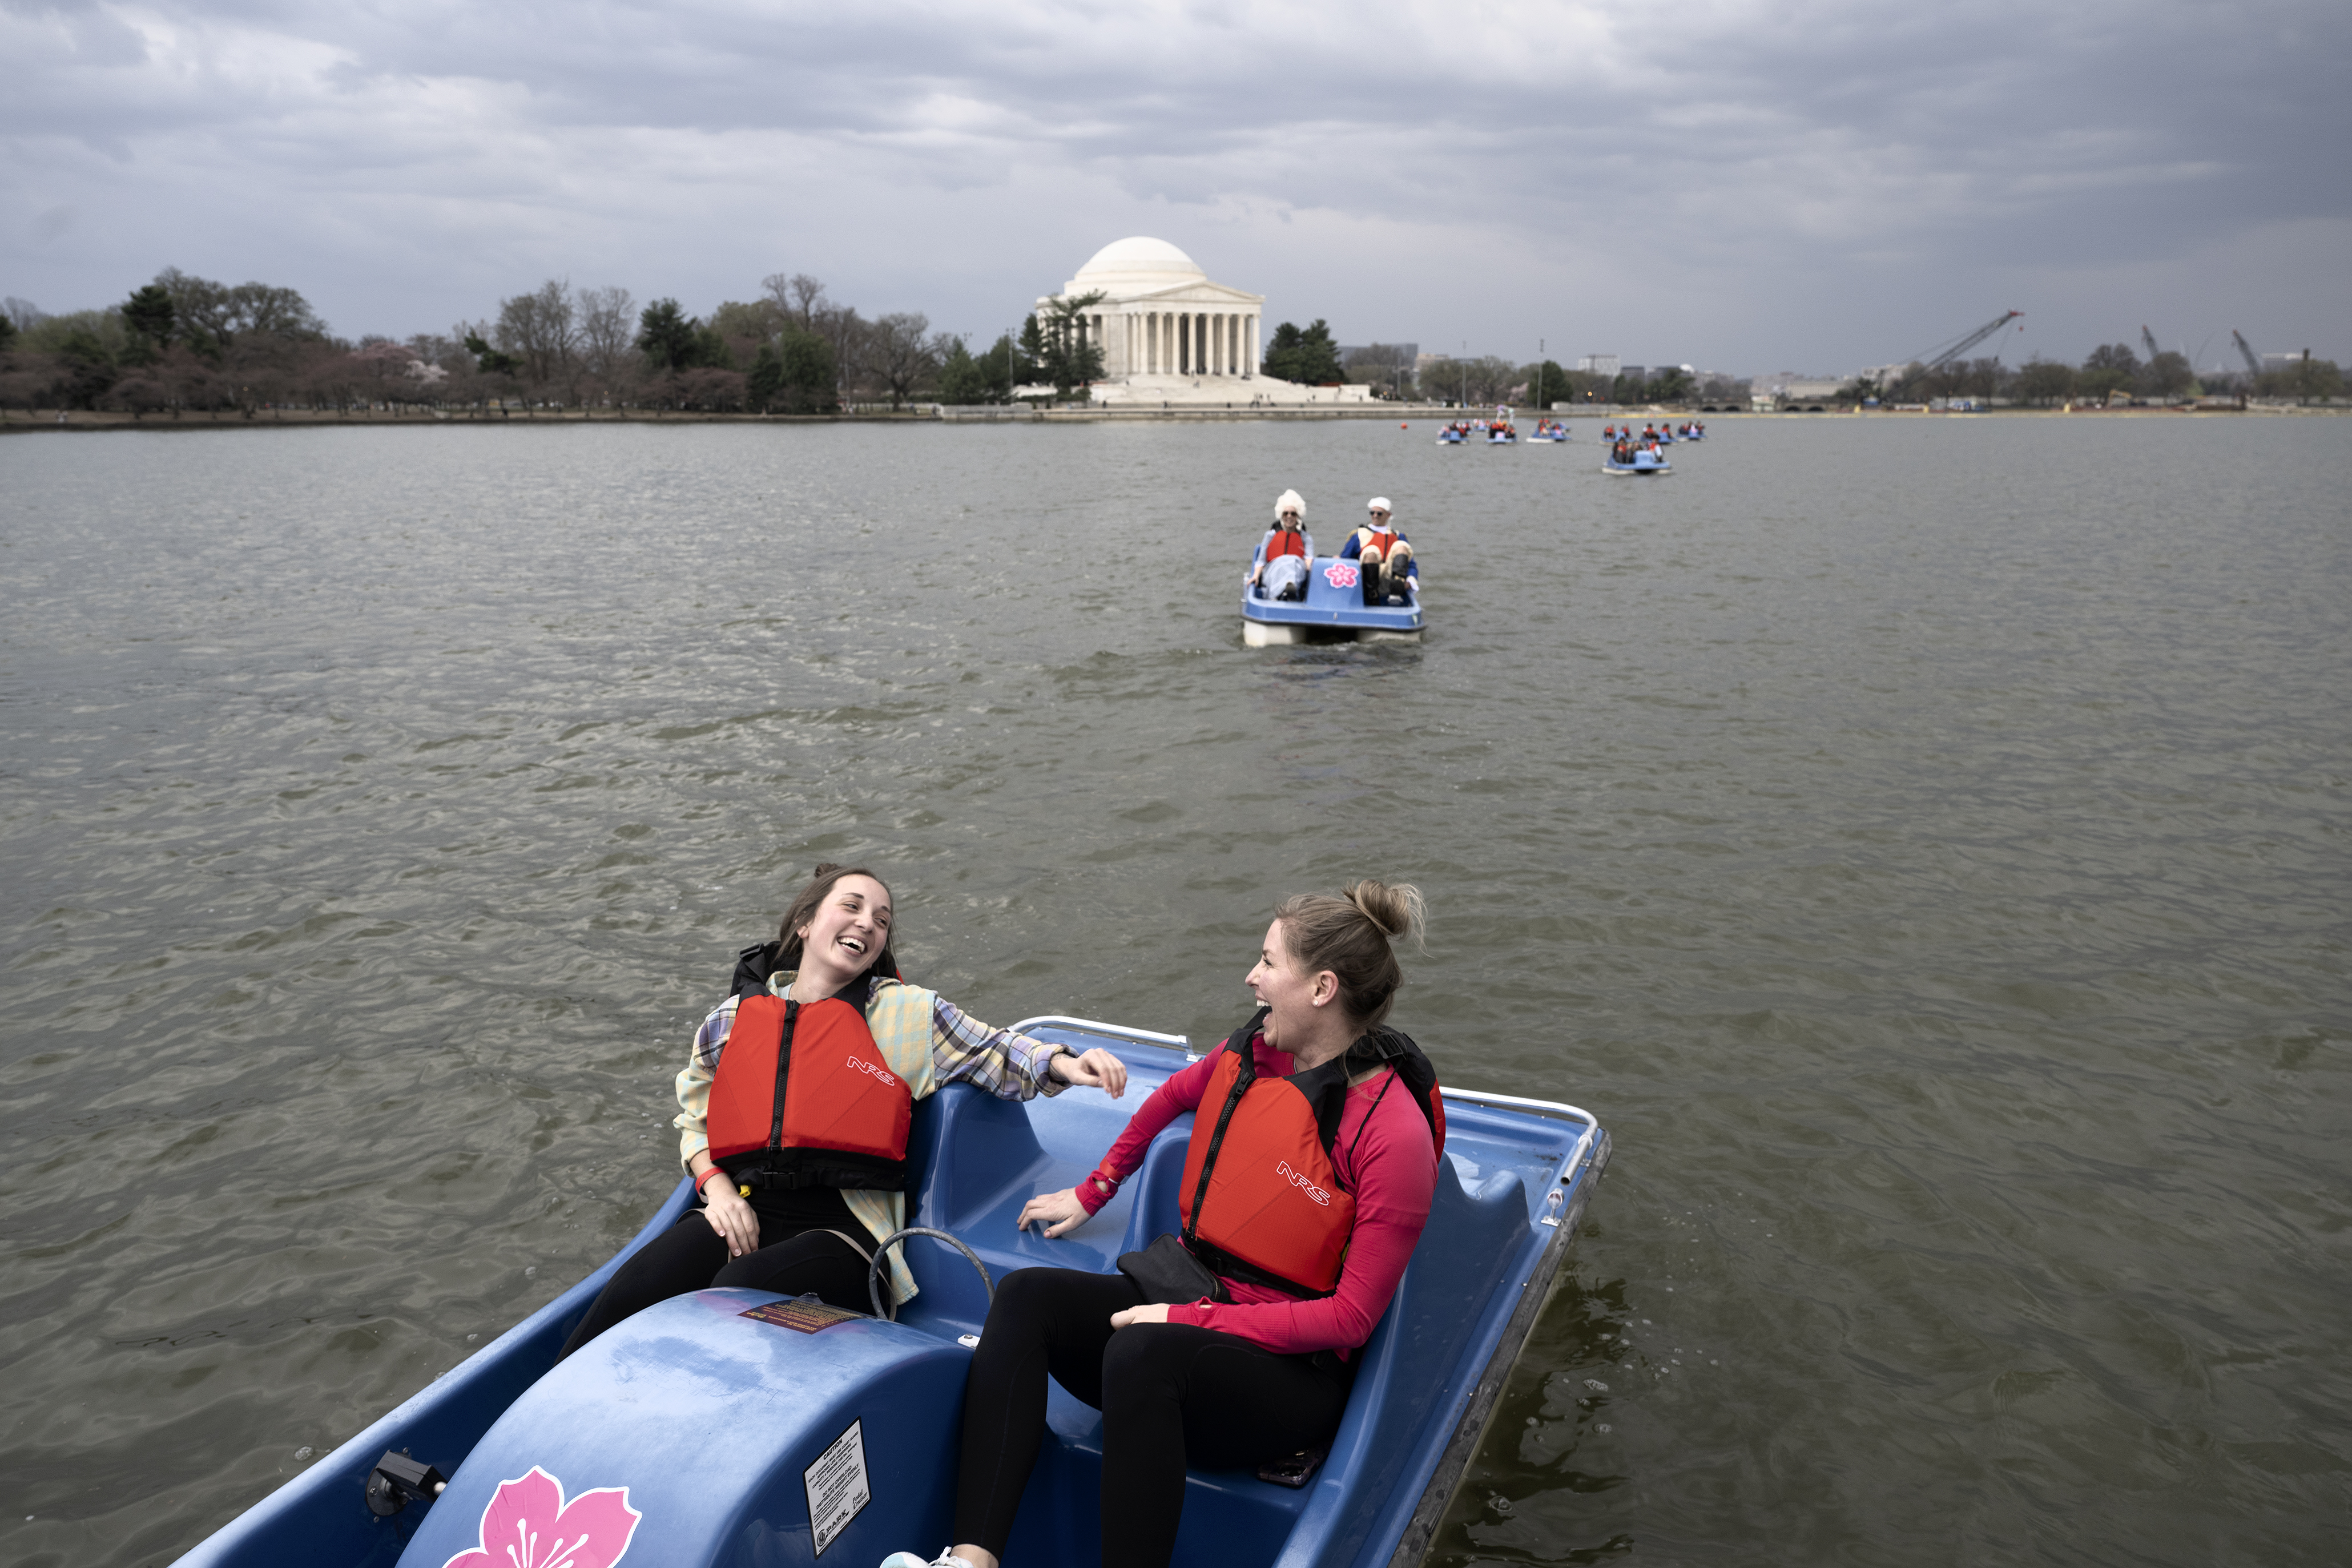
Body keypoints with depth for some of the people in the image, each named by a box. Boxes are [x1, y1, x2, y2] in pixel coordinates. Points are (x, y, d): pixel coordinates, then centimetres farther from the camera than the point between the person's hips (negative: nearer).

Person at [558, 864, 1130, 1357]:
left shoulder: (908, 1013, 9)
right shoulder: (733, 1017, 15)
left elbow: (996, 1055, 10)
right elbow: (693, 1115, 22)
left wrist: (1063, 1064, -10)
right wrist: (718, 1188, 4)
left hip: (841, 1226, -3)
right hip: (739, 1210, 3)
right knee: (630, 1295, -23)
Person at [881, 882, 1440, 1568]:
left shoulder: (1395, 1133, -18)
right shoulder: (1252, 1053, 2)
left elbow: (1352, 1317, -17)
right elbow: (1172, 1097, 26)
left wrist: (1192, 1320, -20)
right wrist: (1092, 1193, 30)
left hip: (1291, 1370, -7)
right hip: (1188, 1293, 7)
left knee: (1142, 1351, -37)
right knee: (1027, 1296, -19)